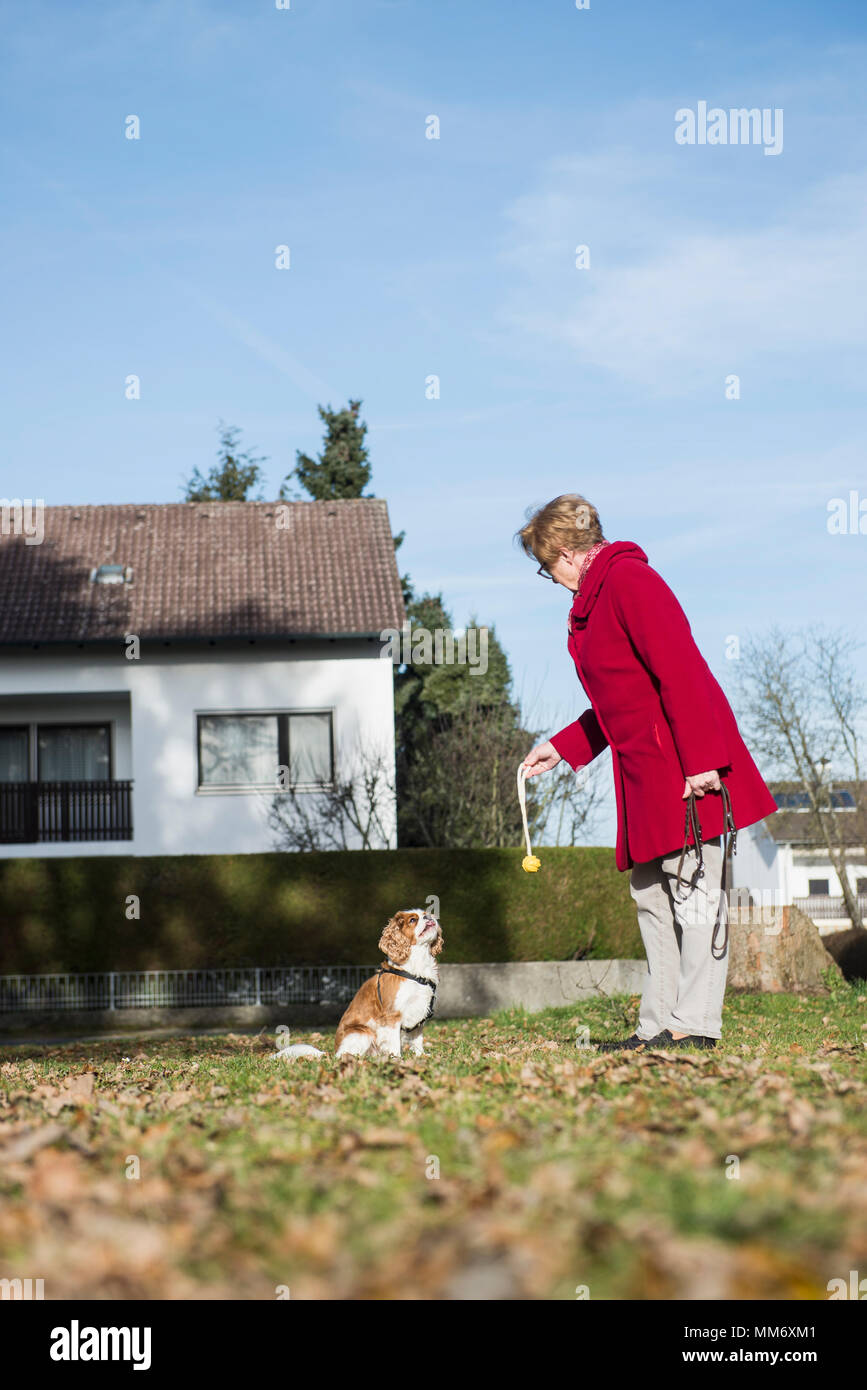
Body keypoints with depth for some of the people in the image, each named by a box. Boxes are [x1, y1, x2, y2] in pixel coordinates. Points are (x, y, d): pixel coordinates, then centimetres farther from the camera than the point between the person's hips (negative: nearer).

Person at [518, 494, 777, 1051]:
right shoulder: (594, 600, 20)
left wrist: (701, 759, -24)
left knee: (693, 889, -8)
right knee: (652, 892, 9)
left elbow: (680, 671, -20)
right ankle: (658, 1025, 12)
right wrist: (562, 747, 27)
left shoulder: (628, 578, -11)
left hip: (686, 768, -10)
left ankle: (695, 1024, -8)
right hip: (645, 774, 11)